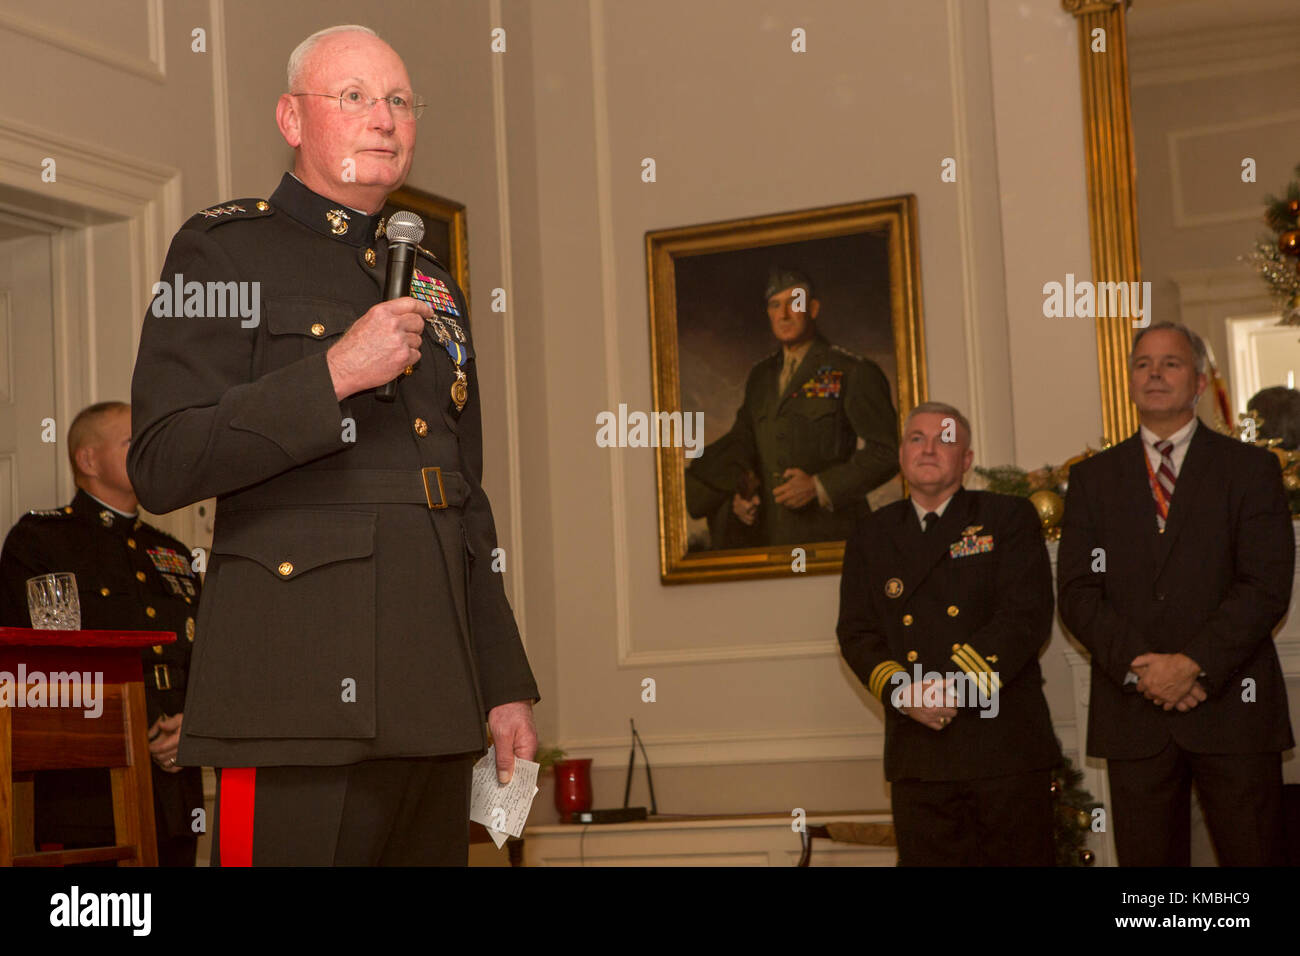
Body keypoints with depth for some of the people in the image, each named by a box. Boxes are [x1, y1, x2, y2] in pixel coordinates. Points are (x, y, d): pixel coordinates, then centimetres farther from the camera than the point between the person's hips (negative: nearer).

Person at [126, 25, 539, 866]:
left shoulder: (433, 283, 22)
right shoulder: (224, 251, 3)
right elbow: (161, 467, -9)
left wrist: (507, 687, 16)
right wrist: (334, 373, -16)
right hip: (300, 694, -6)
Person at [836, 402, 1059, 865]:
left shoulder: (1009, 518, 5)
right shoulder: (872, 537, 14)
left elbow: (1027, 615, -7)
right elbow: (856, 634, 8)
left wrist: (955, 685, -17)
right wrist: (900, 690, -12)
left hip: (1005, 744, -2)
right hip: (917, 756, 2)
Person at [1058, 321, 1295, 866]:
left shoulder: (1250, 469, 7)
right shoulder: (1093, 478, 13)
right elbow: (1077, 592, 3)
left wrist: (1195, 665, -16)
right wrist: (1140, 666, -12)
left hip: (1232, 705, -2)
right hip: (1133, 714, 2)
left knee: (1253, 857, -1)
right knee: (1147, 862, 3)